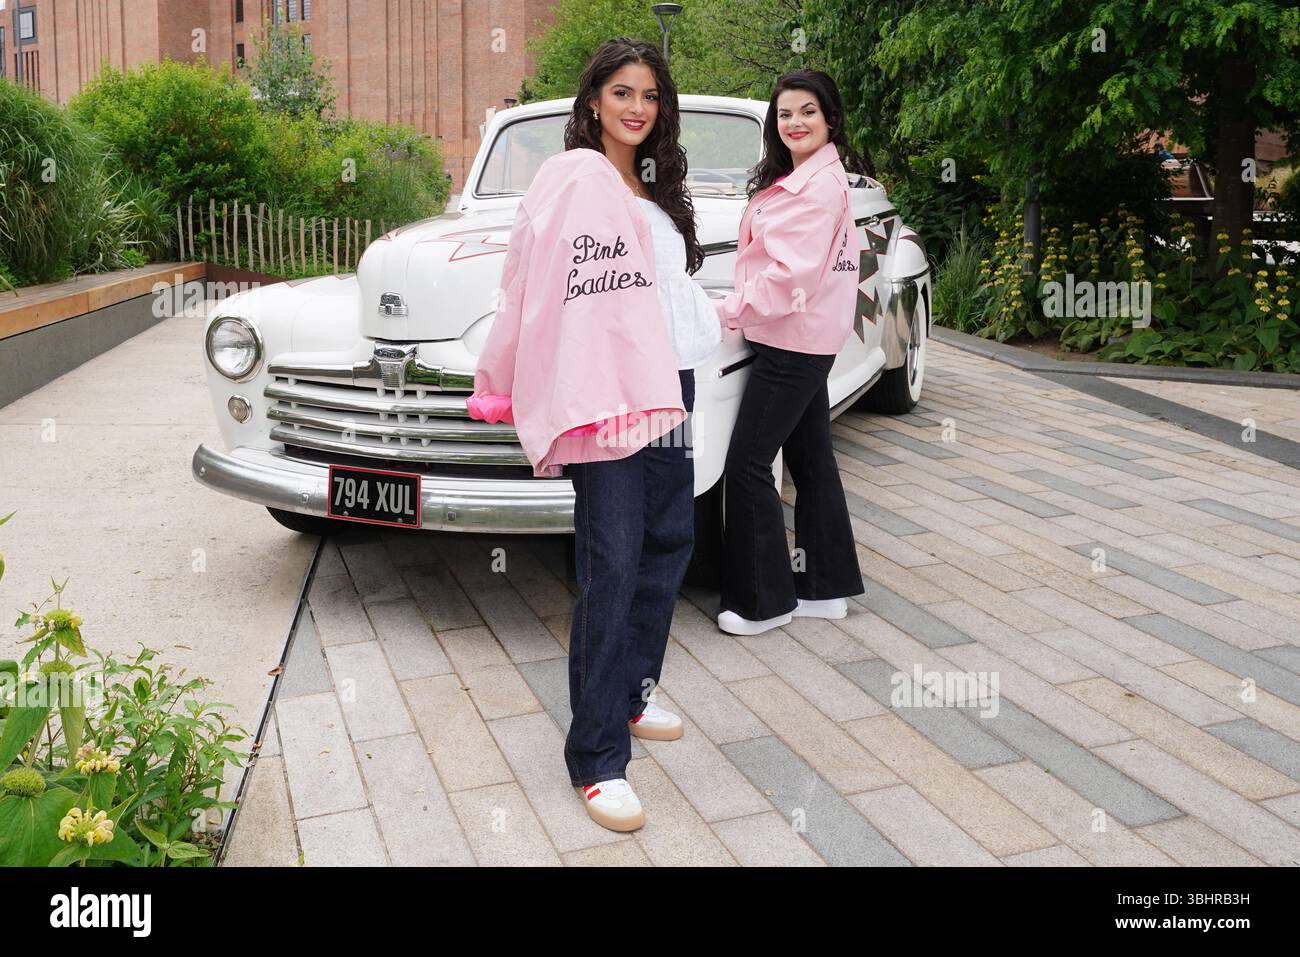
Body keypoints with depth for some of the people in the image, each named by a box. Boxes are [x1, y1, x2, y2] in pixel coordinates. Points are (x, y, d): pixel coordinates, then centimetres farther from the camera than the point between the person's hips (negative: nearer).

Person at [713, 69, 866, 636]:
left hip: (793, 341, -10)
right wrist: (742, 311, 4)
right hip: (802, 339, 10)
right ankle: (826, 586, 24)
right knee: (810, 459, 14)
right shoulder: (794, 178, 16)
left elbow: (793, 274, -22)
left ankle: (764, 599, 3)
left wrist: (728, 312, -19)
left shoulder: (820, 184, -16)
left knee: (747, 462, -6)